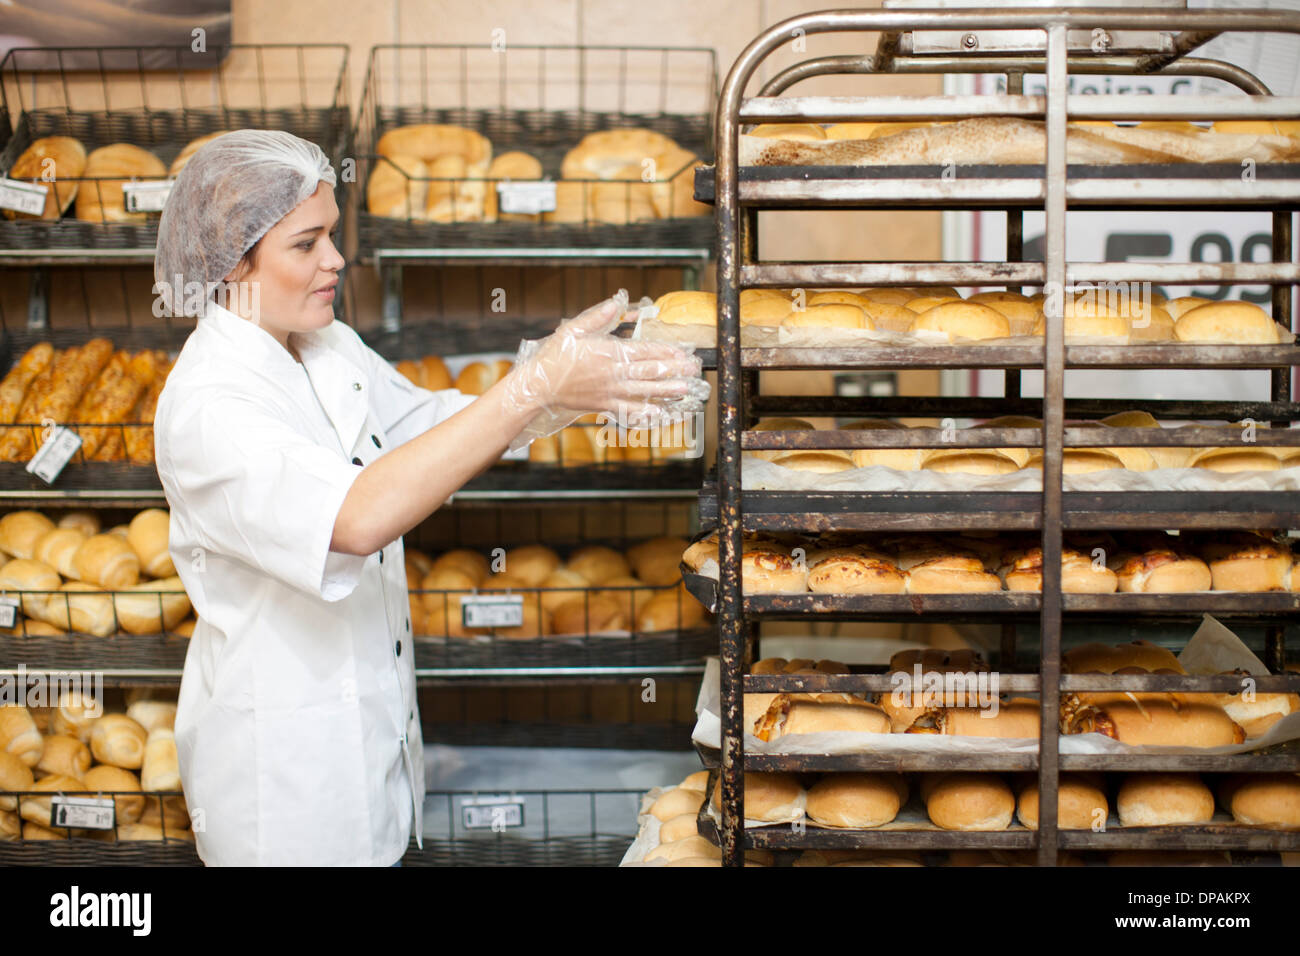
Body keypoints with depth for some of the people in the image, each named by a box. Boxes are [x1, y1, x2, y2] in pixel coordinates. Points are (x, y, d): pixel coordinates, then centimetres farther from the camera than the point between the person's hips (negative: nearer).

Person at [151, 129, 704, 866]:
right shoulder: (205, 409, -26)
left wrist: (582, 389, -10)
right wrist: (534, 386, -41)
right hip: (282, 765, -8)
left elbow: (441, 432, 9)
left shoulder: (332, 349, 1)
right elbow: (359, 517, -41)